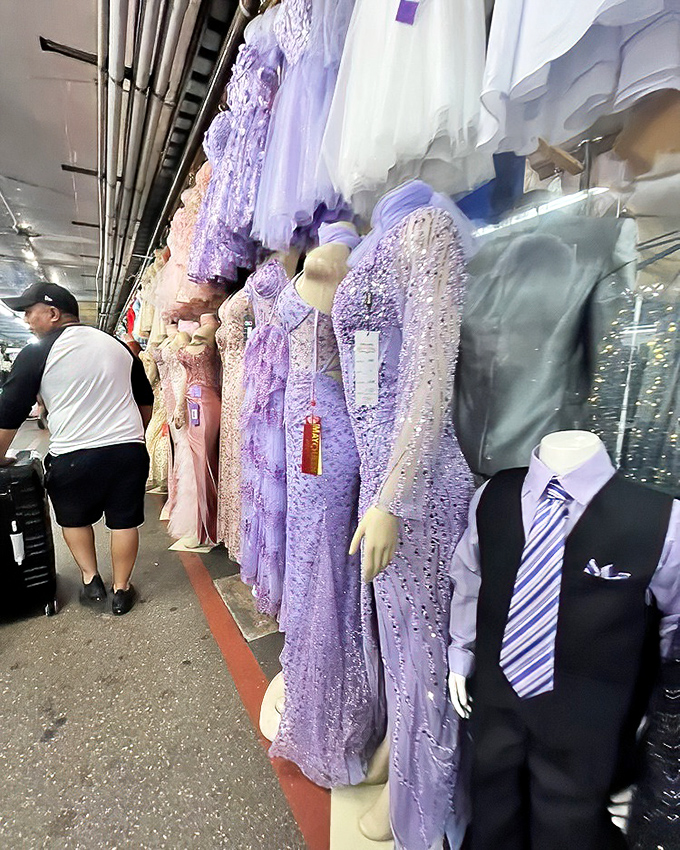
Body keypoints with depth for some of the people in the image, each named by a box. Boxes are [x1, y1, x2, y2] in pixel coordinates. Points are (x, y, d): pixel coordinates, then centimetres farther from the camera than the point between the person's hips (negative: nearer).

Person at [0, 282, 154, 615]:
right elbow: (146, 402, 15)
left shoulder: (35, 354, -3)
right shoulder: (118, 346, 9)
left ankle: (91, 580, 25)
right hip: (129, 450, 3)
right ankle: (121, 590, 23)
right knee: (124, 521, 13)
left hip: (73, 457, -3)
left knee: (74, 519, 23)